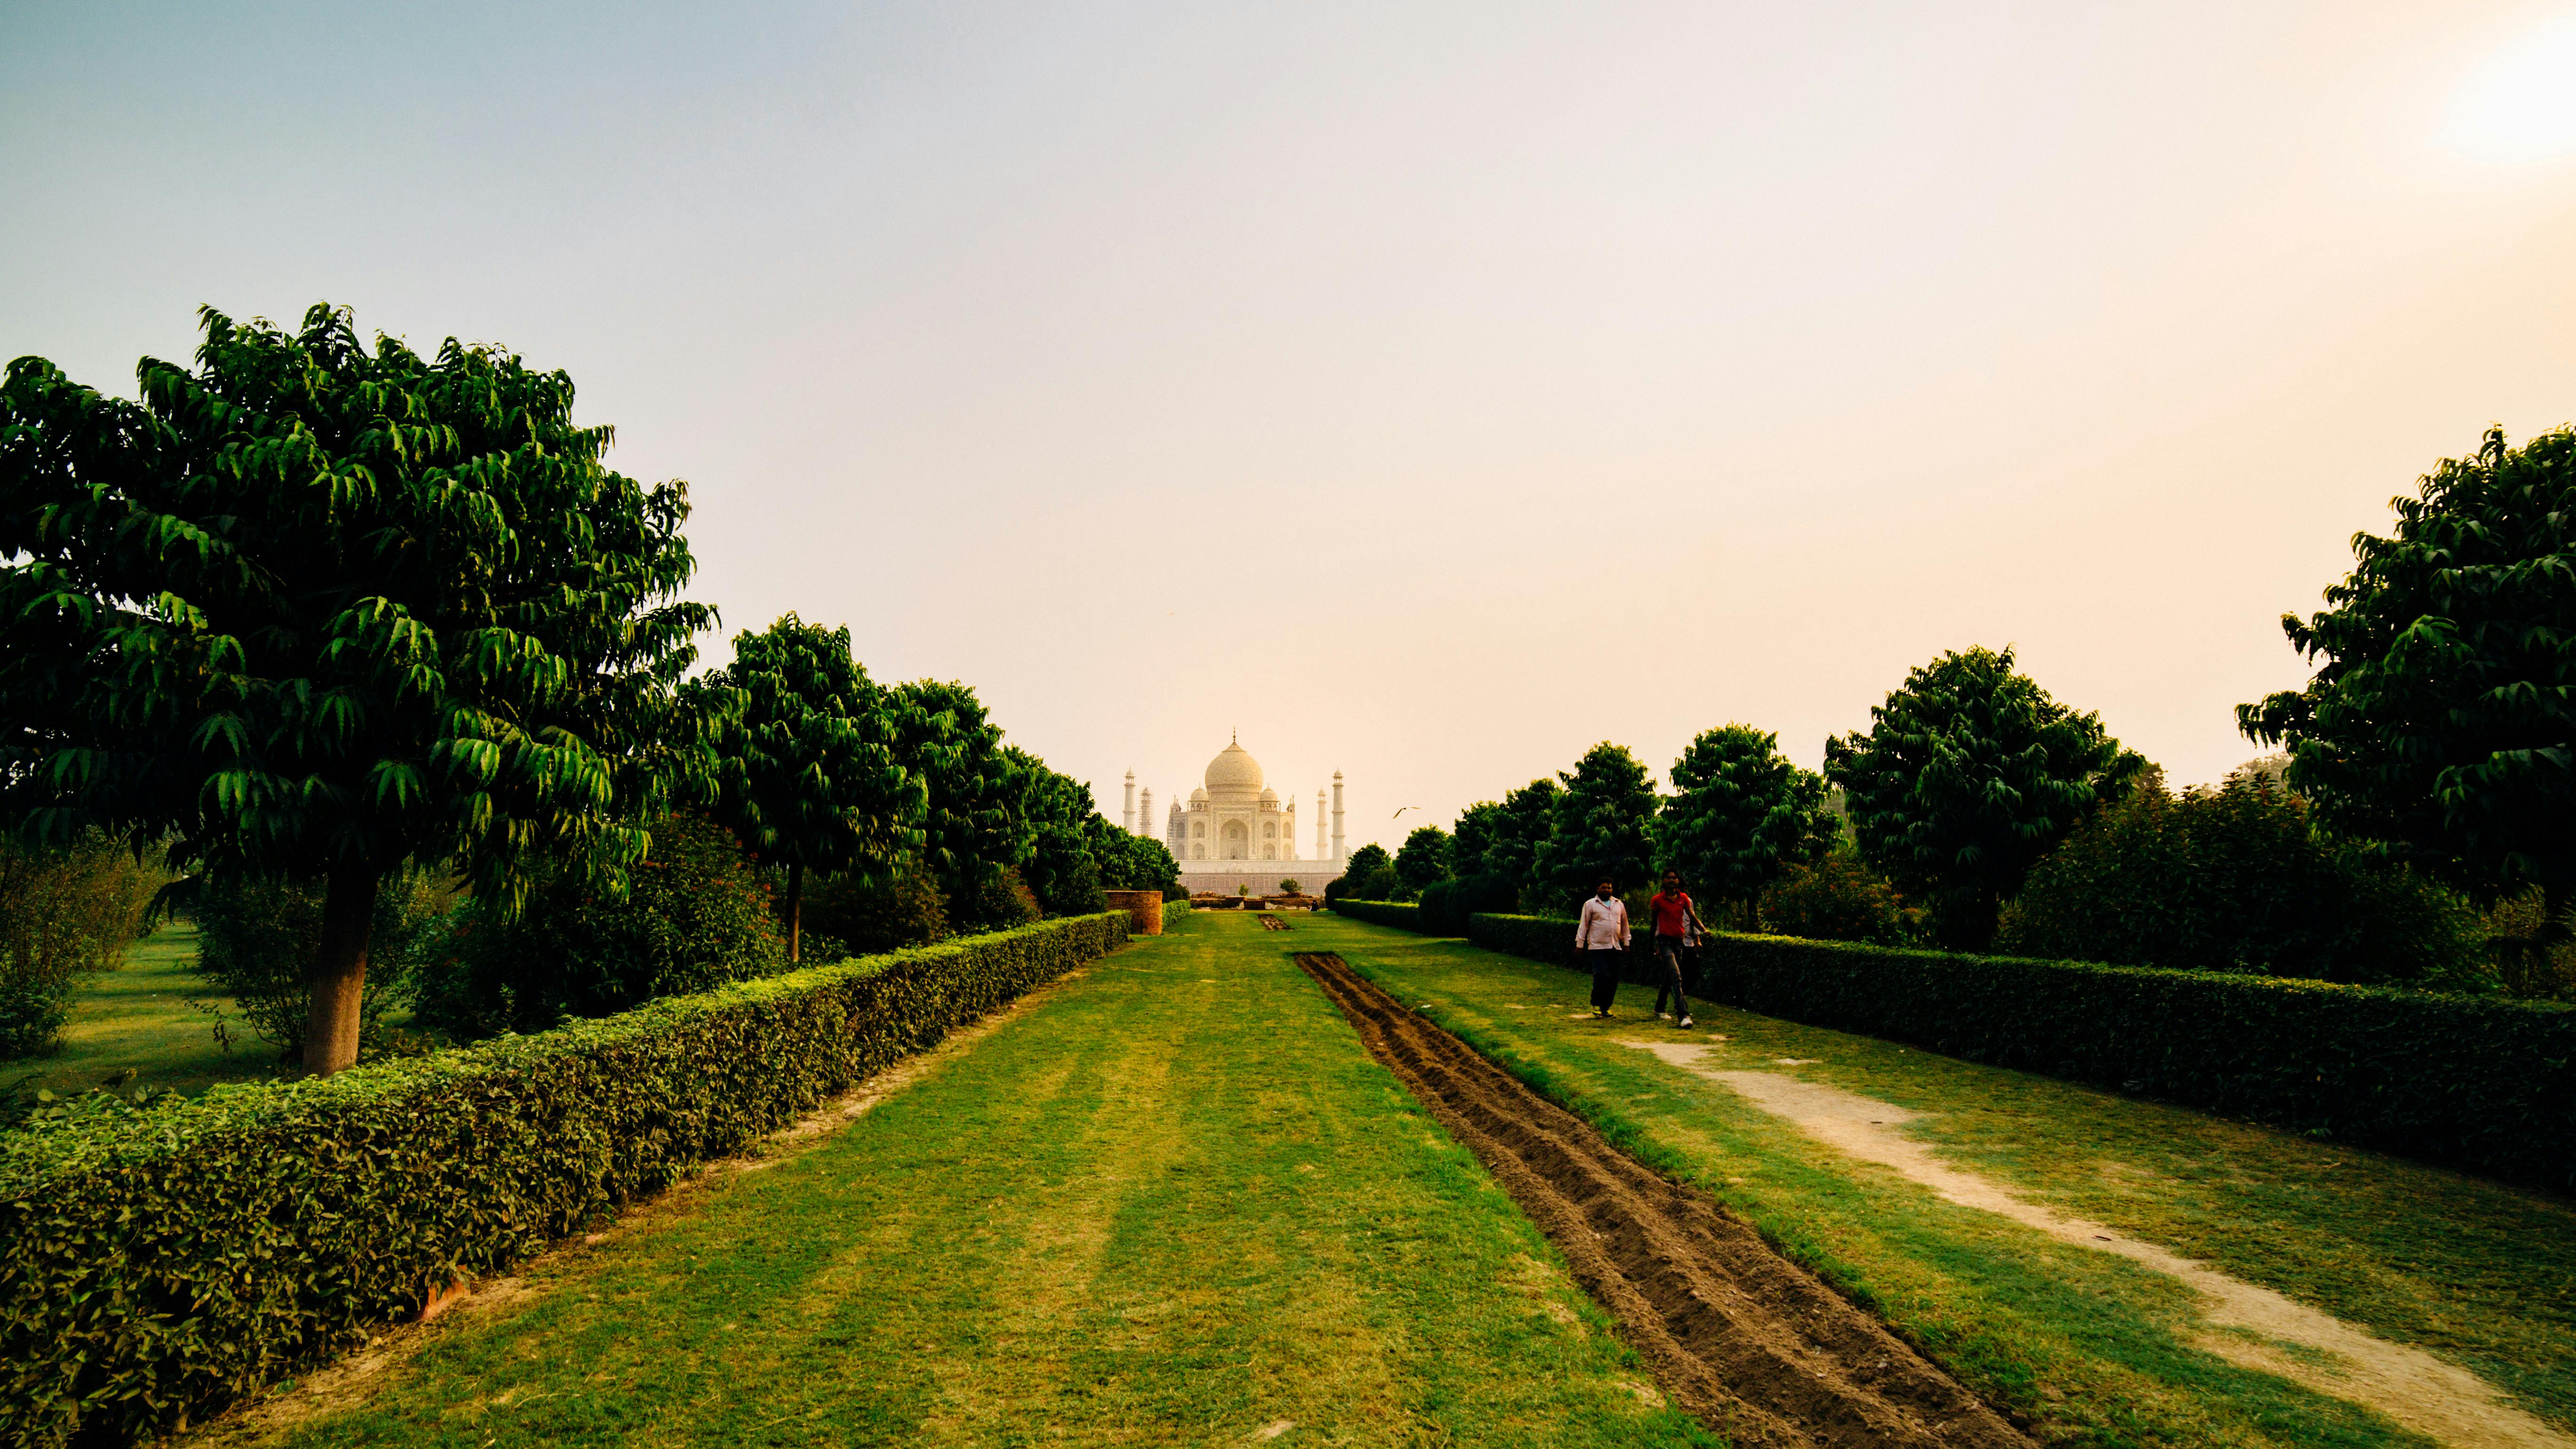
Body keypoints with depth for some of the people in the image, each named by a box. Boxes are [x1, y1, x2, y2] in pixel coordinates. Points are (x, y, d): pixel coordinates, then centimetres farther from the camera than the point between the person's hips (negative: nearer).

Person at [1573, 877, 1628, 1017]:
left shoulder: (1619, 905, 14)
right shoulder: (1590, 904, 2)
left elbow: (1625, 925, 20)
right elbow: (1584, 925, 1)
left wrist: (1626, 943, 15)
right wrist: (1579, 944, -1)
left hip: (1615, 948, 5)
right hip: (1597, 947, -5)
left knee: (1613, 979, 3)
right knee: (1602, 976, -14)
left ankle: (1605, 1007, 14)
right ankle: (1596, 1005, 3)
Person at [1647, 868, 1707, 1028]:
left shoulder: (1684, 899, 7)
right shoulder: (1658, 900, -3)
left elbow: (1693, 917, 5)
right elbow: (1654, 922, 6)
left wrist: (1703, 930, -14)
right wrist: (1653, 944, 12)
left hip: (1680, 941, 5)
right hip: (1665, 941, -5)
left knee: (1670, 978, 15)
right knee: (1676, 977, -19)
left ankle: (1659, 1008, 34)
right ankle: (1683, 1015, -25)